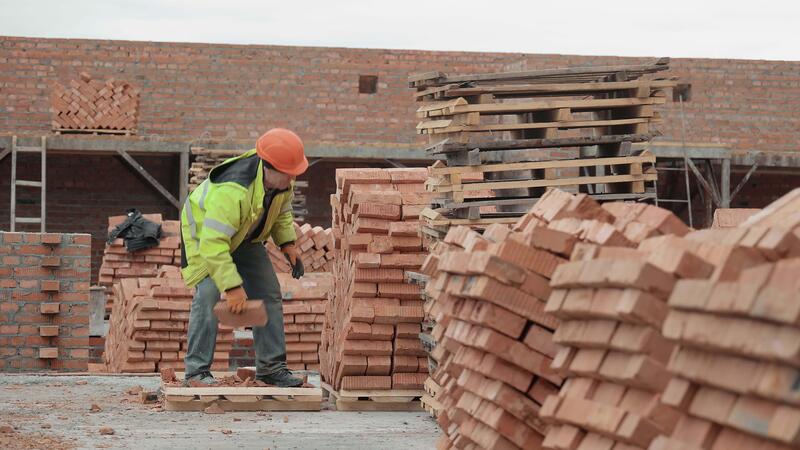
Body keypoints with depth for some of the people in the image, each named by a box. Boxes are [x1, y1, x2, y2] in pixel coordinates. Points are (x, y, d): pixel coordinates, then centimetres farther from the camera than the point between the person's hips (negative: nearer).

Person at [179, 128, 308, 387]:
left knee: (269, 294, 2)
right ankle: (197, 370, -15)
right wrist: (232, 287, -45)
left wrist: (287, 243, -7)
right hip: (205, 231, -7)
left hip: (244, 236, 7)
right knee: (209, 295, -22)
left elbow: (282, 208, 5)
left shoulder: (282, 178, -19)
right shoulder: (232, 191, -43)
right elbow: (213, 244, -45)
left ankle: (271, 365, 10)